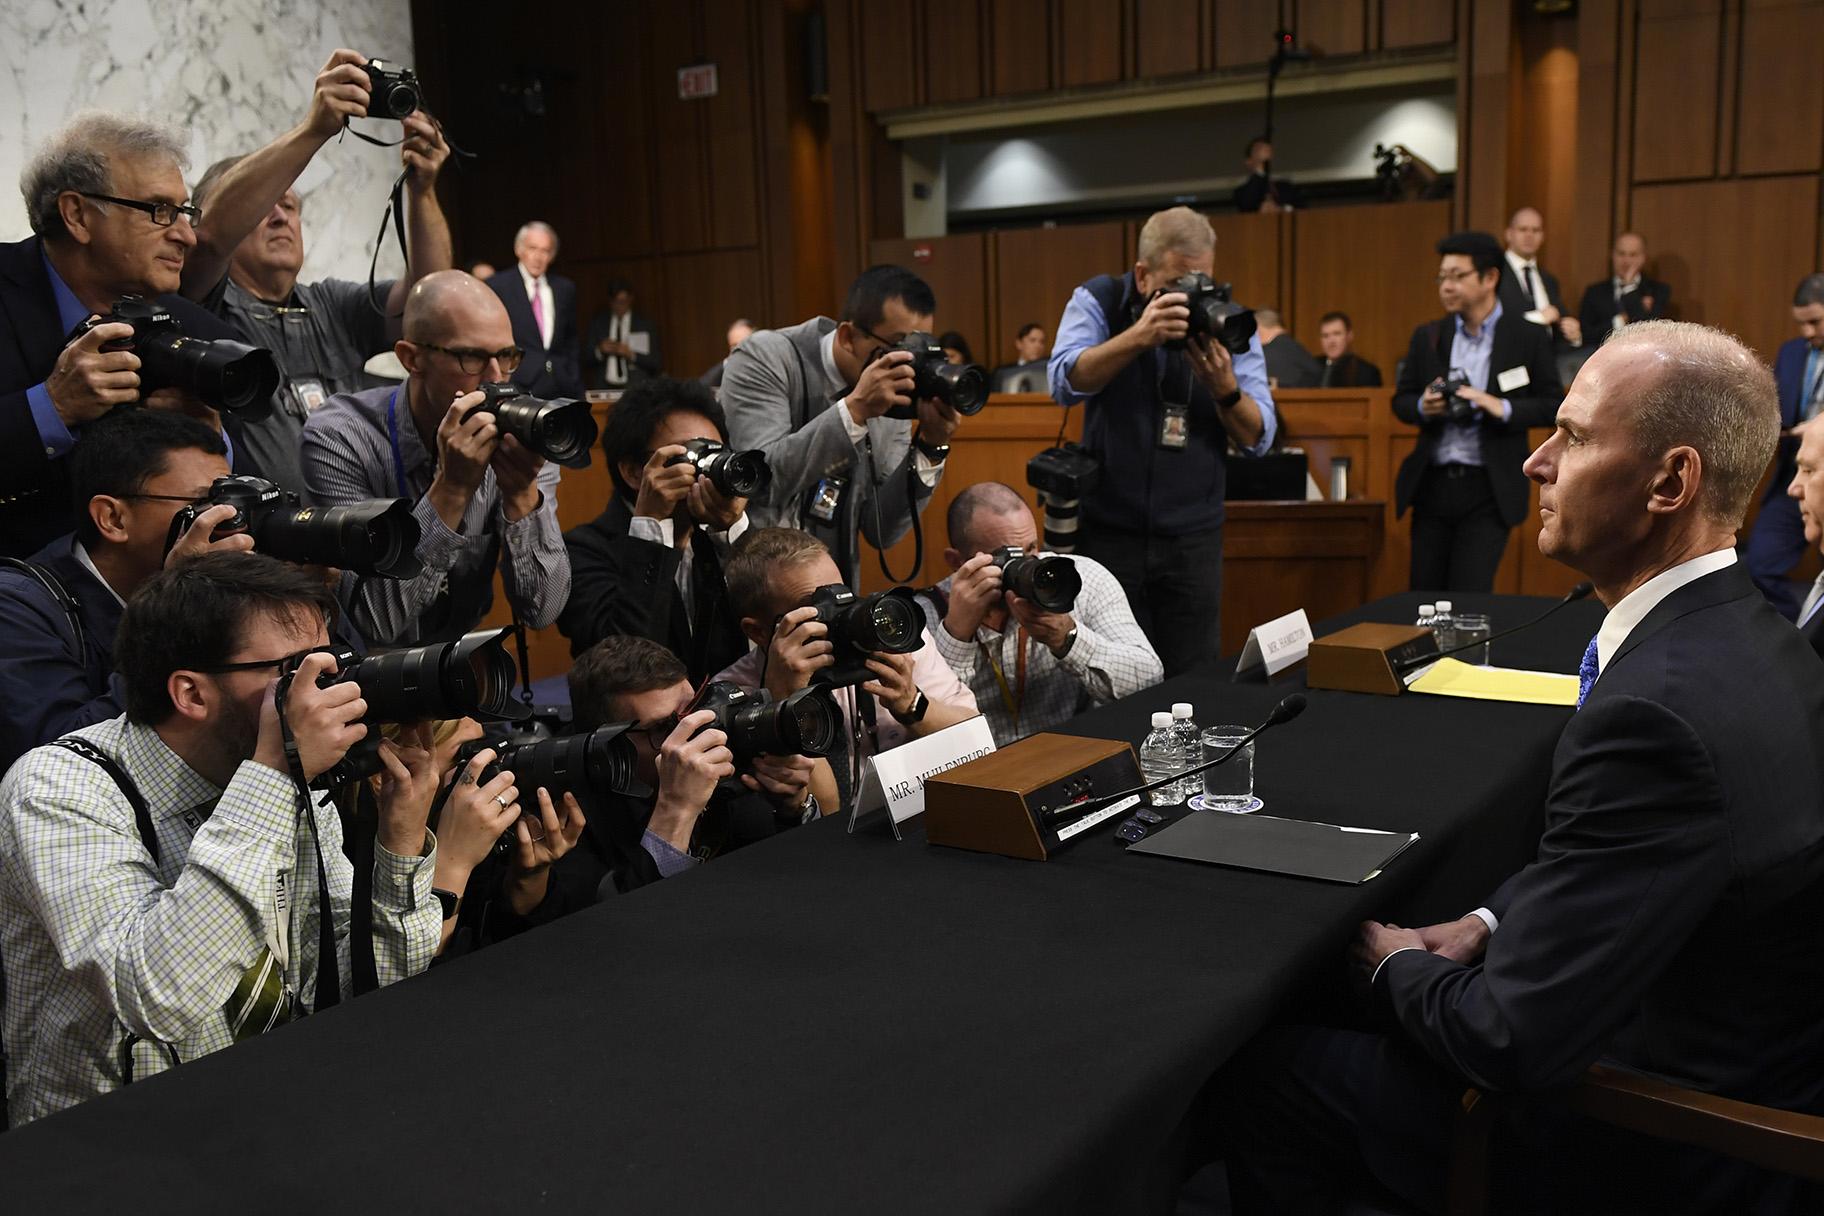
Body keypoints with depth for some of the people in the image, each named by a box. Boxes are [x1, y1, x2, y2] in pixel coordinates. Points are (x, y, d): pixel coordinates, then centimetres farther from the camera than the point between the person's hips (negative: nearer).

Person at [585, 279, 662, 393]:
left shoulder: (645, 323, 5)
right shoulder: (597, 322, 10)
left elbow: (656, 362, 0)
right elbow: (587, 359, 9)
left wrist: (631, 354, -13)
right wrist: (599, 351, -10)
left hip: (636, 388, -1)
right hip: (605, 387, 2)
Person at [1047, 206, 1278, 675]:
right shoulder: (1098, 302, -2)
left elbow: (1259, 438, -3)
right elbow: (1065, 384, -19)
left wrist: (1224, 386, -22)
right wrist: (1138, 336, -31)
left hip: (1194, 538, 1)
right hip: (1108, 530, -1)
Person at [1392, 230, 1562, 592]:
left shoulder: (1529, 338, 0)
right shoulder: (1427, 337, 9)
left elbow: (1552, 406, 0)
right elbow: (1401, 400, 12)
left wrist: (1502, 408, -18)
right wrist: (1423, 406, -11)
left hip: (1488, 491, -3)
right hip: (1433, 485, 3)